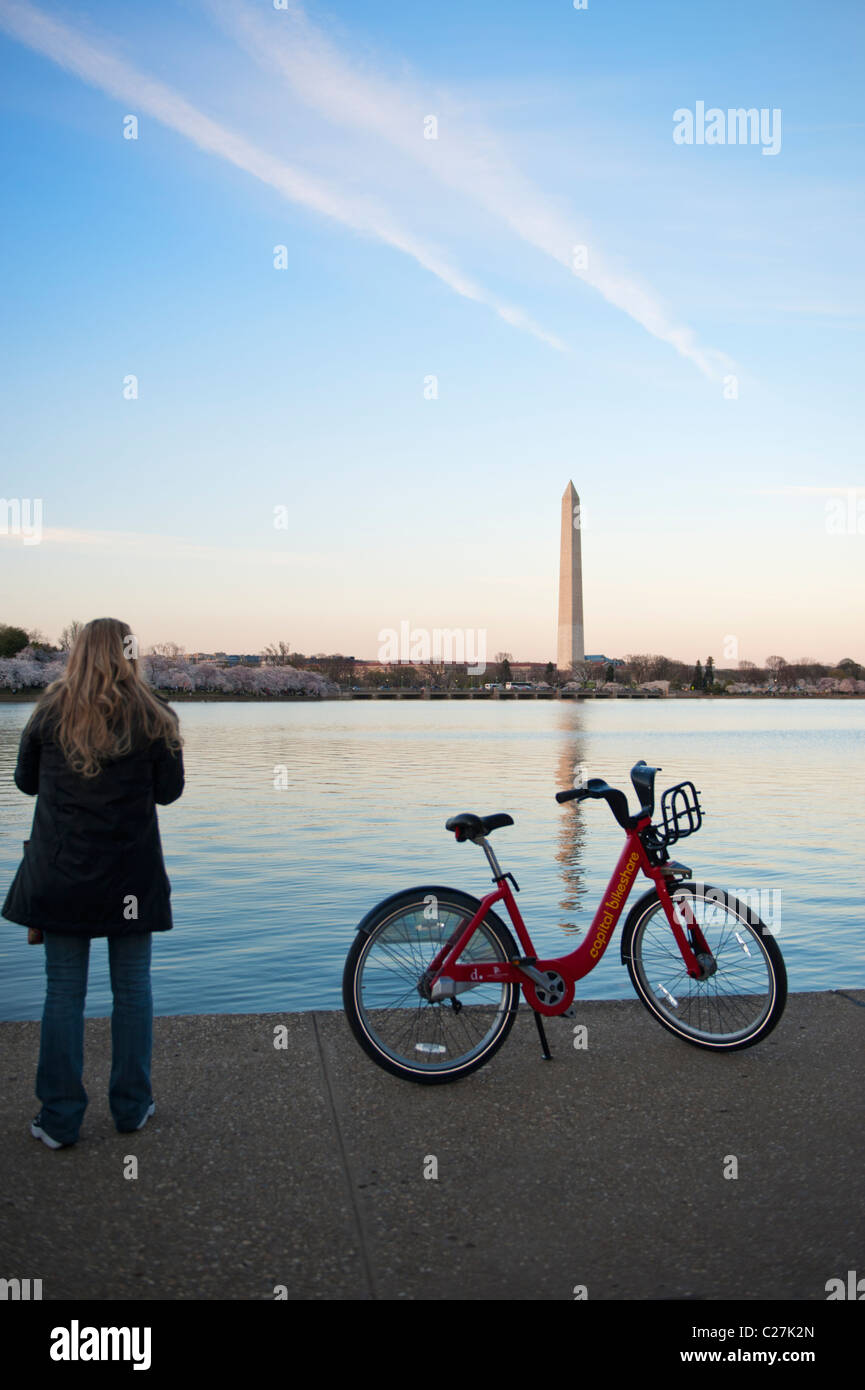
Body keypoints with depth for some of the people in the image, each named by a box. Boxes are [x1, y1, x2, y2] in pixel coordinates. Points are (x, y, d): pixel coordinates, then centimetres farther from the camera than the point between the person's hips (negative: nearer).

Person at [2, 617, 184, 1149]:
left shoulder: (51, 712, 0)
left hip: (60, 871, 1)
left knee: (65, 991, 8)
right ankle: (131, 1106, 21)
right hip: (130, 873, -1)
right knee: (132, 987, 11)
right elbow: (169, 790, -2)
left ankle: (60, 1118, 14)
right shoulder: (153, 715, -4)